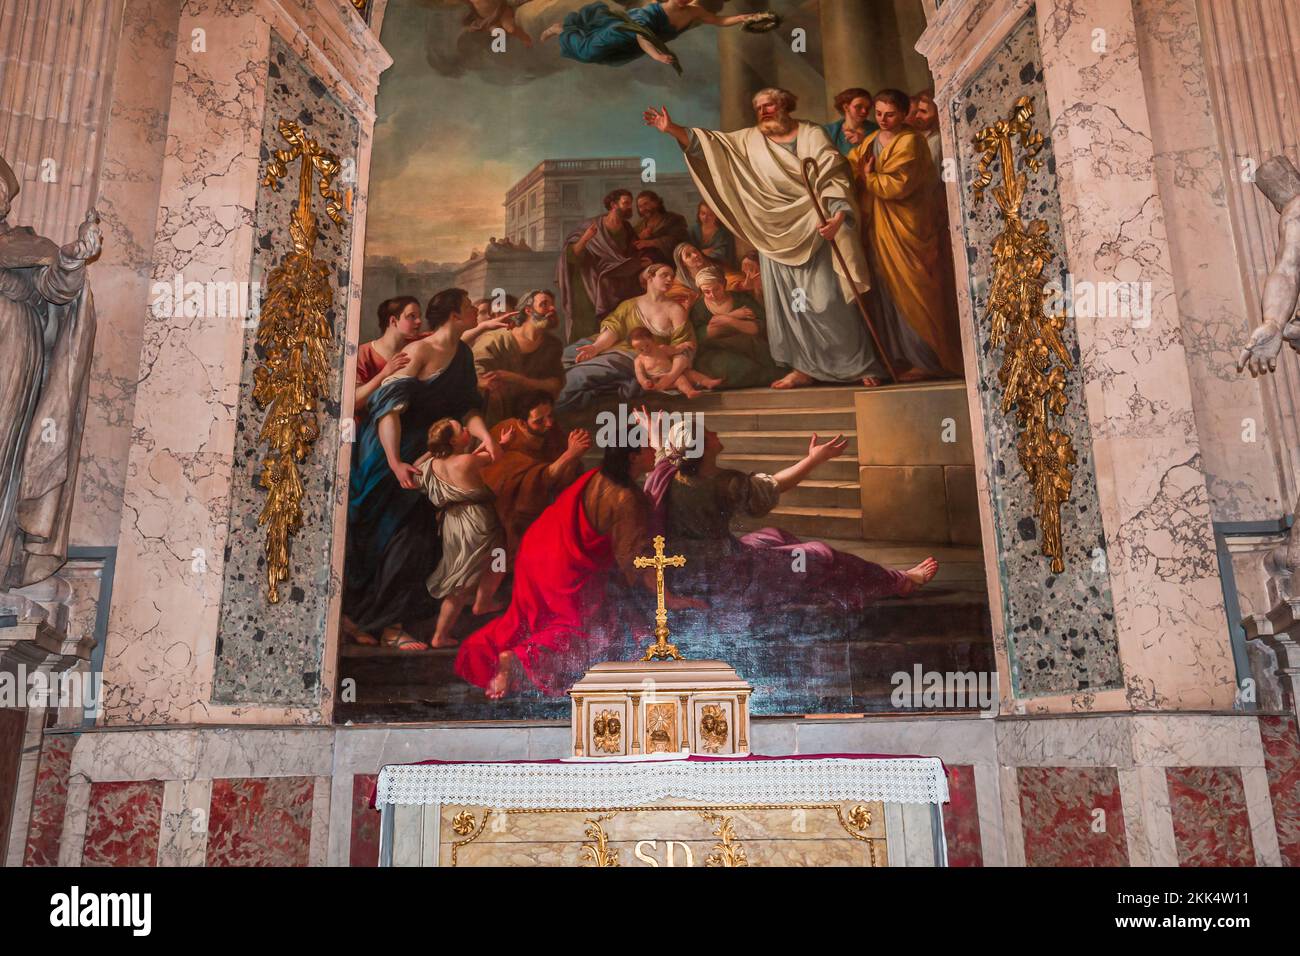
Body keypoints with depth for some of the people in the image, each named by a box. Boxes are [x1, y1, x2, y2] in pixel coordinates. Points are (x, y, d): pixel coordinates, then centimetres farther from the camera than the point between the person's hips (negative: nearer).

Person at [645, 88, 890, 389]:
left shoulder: (811, 135, 1)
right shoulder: (751, 139, 12)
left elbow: (834, 177, -7)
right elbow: (710, 144, 7)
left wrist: (838, 215, -24)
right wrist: (672, 129, -6)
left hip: (813, 231, -4)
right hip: (776, 236, 5)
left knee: (828, 300, -8)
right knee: (787, 303, 1)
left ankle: (863, 365, 1)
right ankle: (806, 368, 7)